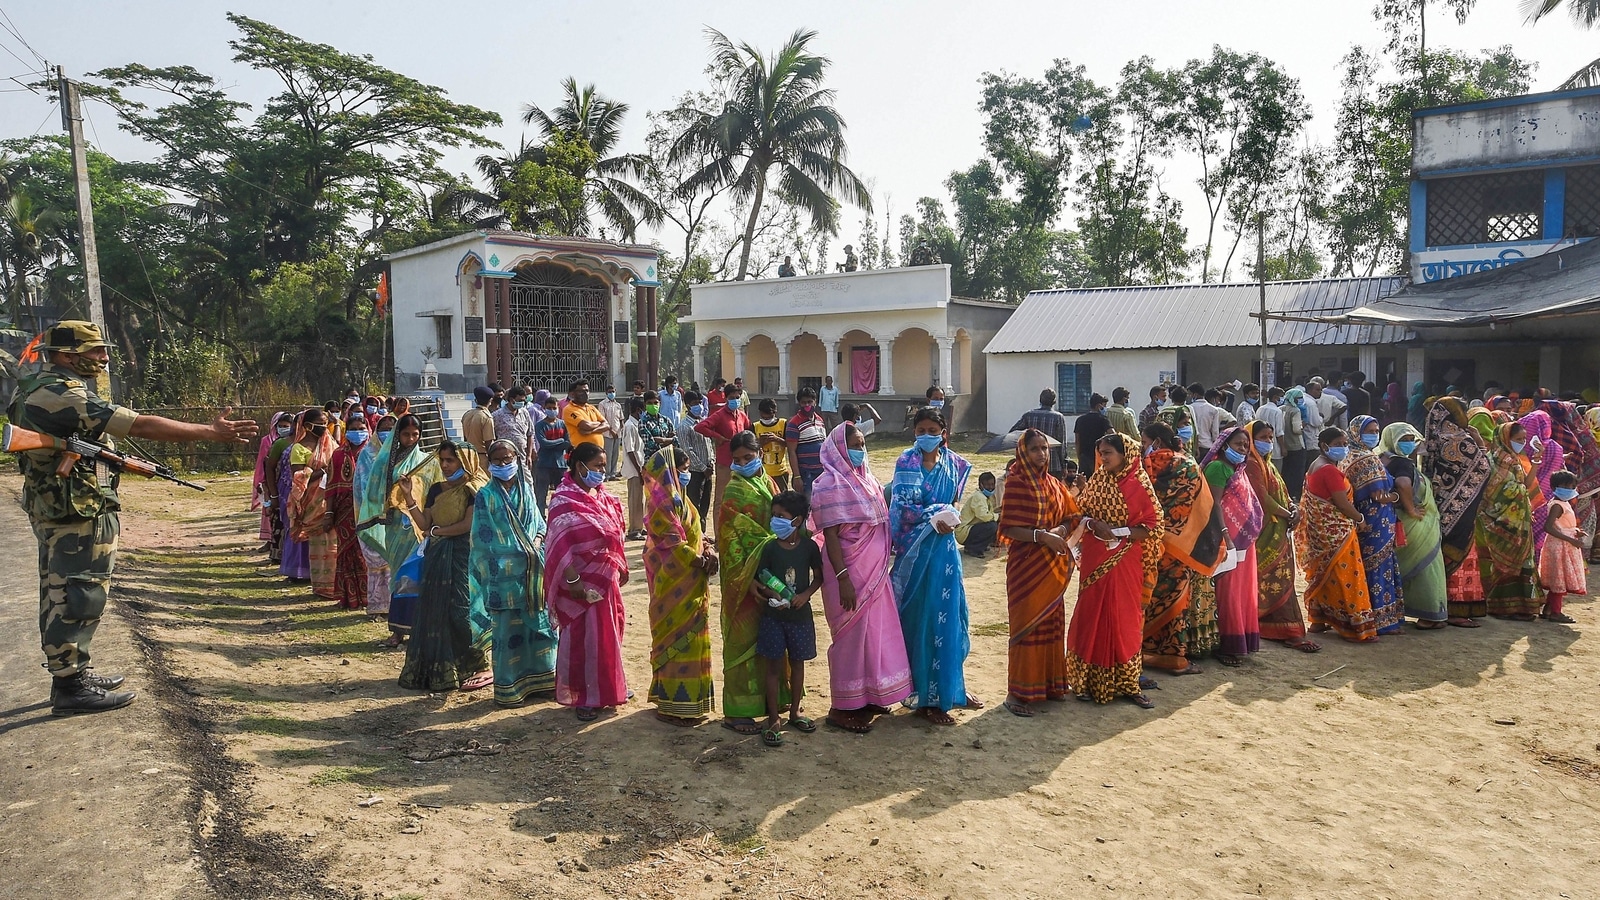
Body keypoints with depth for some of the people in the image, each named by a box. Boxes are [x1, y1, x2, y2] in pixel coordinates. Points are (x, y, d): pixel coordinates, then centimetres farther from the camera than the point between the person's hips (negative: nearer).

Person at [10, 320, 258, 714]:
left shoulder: (37, 387, 12)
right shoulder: (63, 395, -21)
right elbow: (141, 425, -25)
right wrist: (212, 432, -23)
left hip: (54, 511, 11)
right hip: (78, 516, -11)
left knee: (61, 595, 17)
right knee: (78, 597, -4)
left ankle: (71, 674, 28)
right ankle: (72, 687, 2)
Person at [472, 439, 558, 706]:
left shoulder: (526, 490, 9)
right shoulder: (486, 495, -4)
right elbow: (482, 538, -6)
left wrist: (537, 540, -7)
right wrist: (518, 553, -13)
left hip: (533, 571, 5)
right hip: (504, 574, -4)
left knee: (539, 622, 9)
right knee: (507, 629, 0)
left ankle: (538, 679, 23)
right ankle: (508, 688, 12)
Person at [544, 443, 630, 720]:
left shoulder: (601, 495, 6)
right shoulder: (564, 500, -16)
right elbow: (560, 544, -20)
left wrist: (621, 565, 15)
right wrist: (572, 581, -23)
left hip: (606, 578, 8)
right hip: (582, 582, -8)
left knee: (606, 633, 18)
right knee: (582, 637, 3)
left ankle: (607, 688, 33)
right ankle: (582, 697, 16)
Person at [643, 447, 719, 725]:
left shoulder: (680, 499, 14)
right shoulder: (663, 504, -16)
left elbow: (695, 534, 16)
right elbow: (673, 544, -21)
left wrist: (708, 551, -2)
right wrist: (701, 562, -17)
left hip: (692, 584, 10)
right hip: (674, 584, -10)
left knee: (691, 638, 15)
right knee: (677, 638, -2)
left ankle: (688, 700, 26)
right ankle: (673, 706, 8)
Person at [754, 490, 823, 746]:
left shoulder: (809, 546, -5)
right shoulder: (770, 548, -7)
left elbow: (818, 577, 4)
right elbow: (758, 581, -4)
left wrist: (805, 595, -12)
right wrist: (771, 594, -23)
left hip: (800, 614, 2)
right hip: (773, 615, -1)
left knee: (797, 664, 15)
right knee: (774, 667, 2)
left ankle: (794, 713, 32)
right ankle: (772, 721, 11)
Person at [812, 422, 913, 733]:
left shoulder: (866, 479, 11)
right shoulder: (830, 485, -14)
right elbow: (830, 536, -18)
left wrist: (883, 566, 15)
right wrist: (843, 578, -22)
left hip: (875, 570, 8)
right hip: (849, 570, -8)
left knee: (876, 631, 14)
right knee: (851, 634, 1)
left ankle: (868, 698, 29)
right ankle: (843, 707, 15)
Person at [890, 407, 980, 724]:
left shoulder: (954, 463, 7)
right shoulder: (907, 462, -7)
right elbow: (902, 507, -12)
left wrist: (948, 517, -1)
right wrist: (934, 516, -18)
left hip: (945, 546, 5)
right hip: (916, 549, -5)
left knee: (950, 615, 11)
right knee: (921, 619, 0)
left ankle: (952, 686, 26)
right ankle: (928, 698, 9)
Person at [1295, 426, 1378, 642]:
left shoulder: (1315, 466, 11)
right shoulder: (1330, 470, -19)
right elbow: (1342, 503, -19)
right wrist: (1360, 520, -3)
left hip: (1320, 531, 10)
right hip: (1335, 532, -10)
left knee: (1323, 575, 16)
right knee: (1344, 577, -3)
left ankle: (1318, 619, 22)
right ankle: (1357, 626, 4)